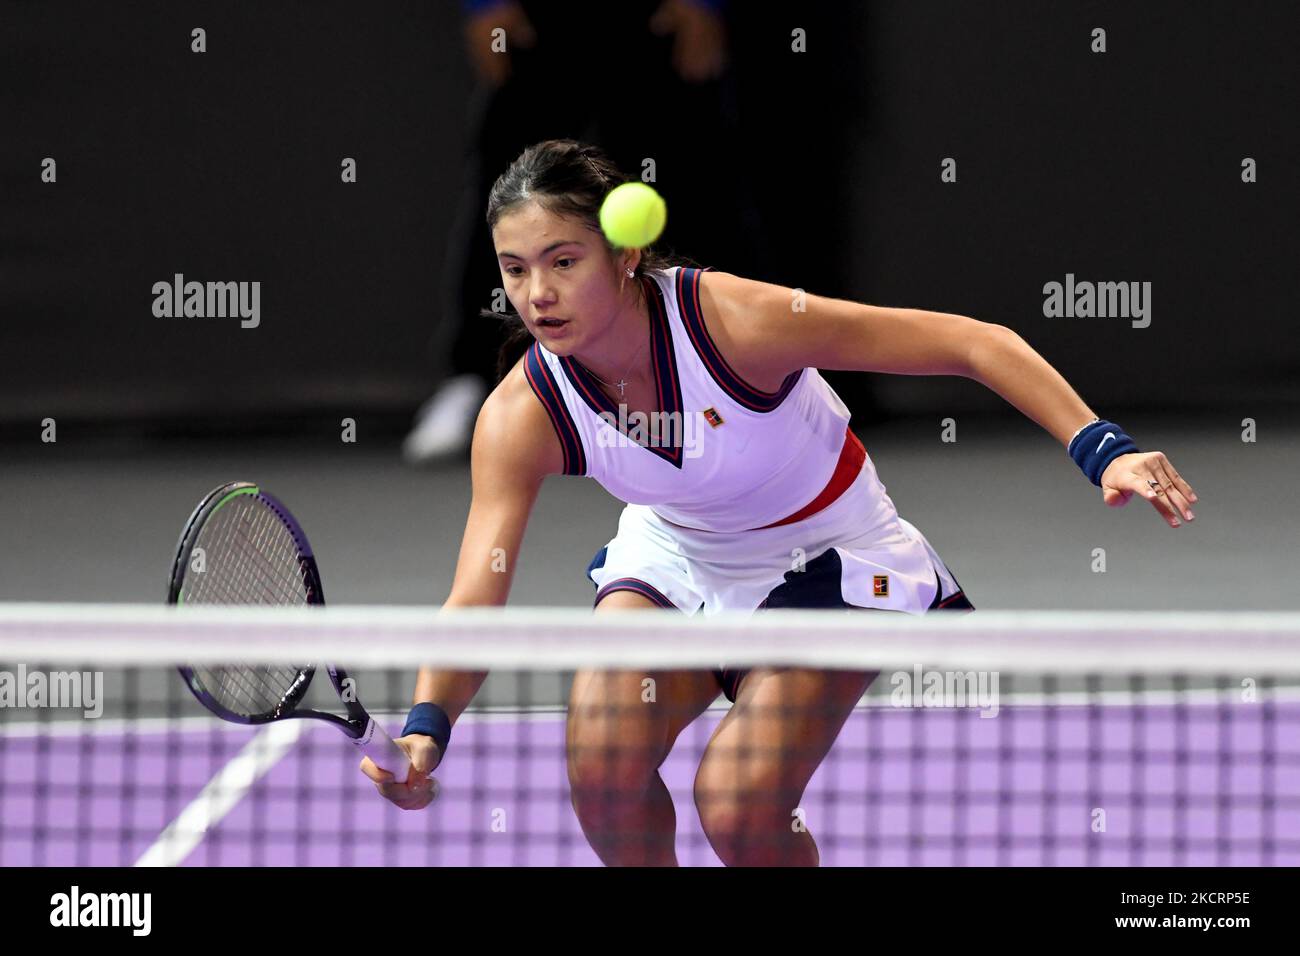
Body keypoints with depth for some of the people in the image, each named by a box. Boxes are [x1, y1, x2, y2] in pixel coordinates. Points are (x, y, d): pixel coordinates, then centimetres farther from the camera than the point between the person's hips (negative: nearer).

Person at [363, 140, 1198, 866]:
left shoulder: (734, 320, -33)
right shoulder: (522, 417, -22)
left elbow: (973, 344, -28)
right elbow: (474, 599, -26)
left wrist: (1100, 447, -37)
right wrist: (427, 729, -45)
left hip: (826, 564, -3)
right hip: (675, 556, 3)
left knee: (738, 807, -20)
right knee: (602, 762, -22)